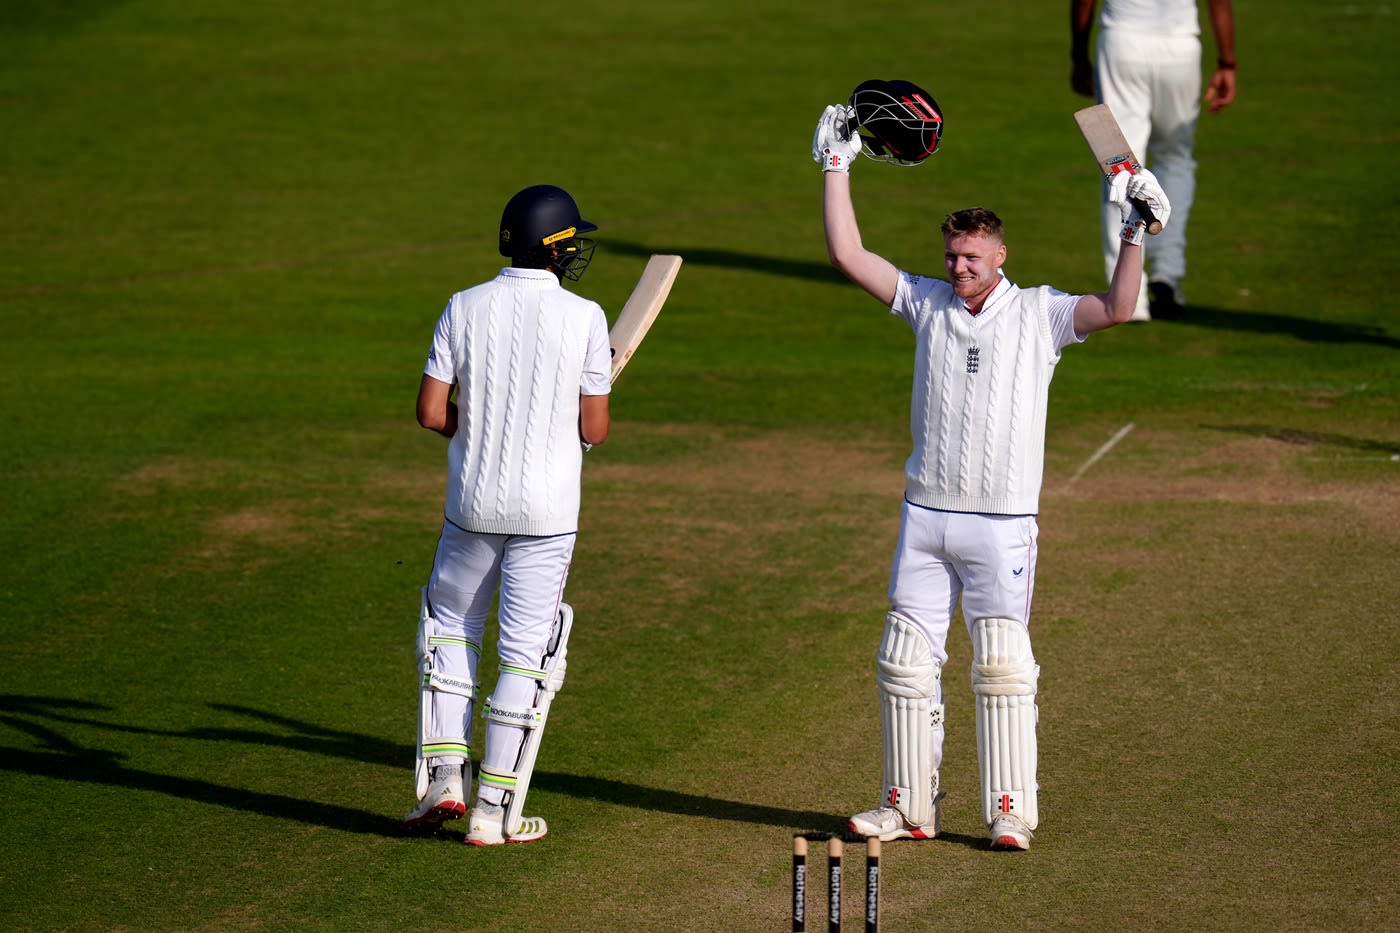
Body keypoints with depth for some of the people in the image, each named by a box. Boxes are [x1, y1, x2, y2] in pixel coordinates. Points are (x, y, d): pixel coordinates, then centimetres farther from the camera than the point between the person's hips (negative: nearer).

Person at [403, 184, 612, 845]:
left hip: (472, 504, 2)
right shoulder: (584, 318, -10)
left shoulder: (464, 308, -3)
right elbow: (595, 429, -8)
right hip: (546, 513, -2)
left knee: (449, 629, 21)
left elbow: (430, 412, -5)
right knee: (525, 653, 4)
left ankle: (444, 775, 10)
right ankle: (494, 810, 4)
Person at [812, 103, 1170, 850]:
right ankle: (909, 807, 13)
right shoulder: (926, 303, 8)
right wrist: (836, 165, 1)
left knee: (1003, 669, -4)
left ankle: (1009, 812, 3)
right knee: (905, 663, 4)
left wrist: (1134, 234, -22)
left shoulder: (1039, 313, 1)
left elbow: (1116, 309, -14)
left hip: (1002, 523, -3)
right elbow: (847, 255, 4)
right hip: (925, 515, 3)